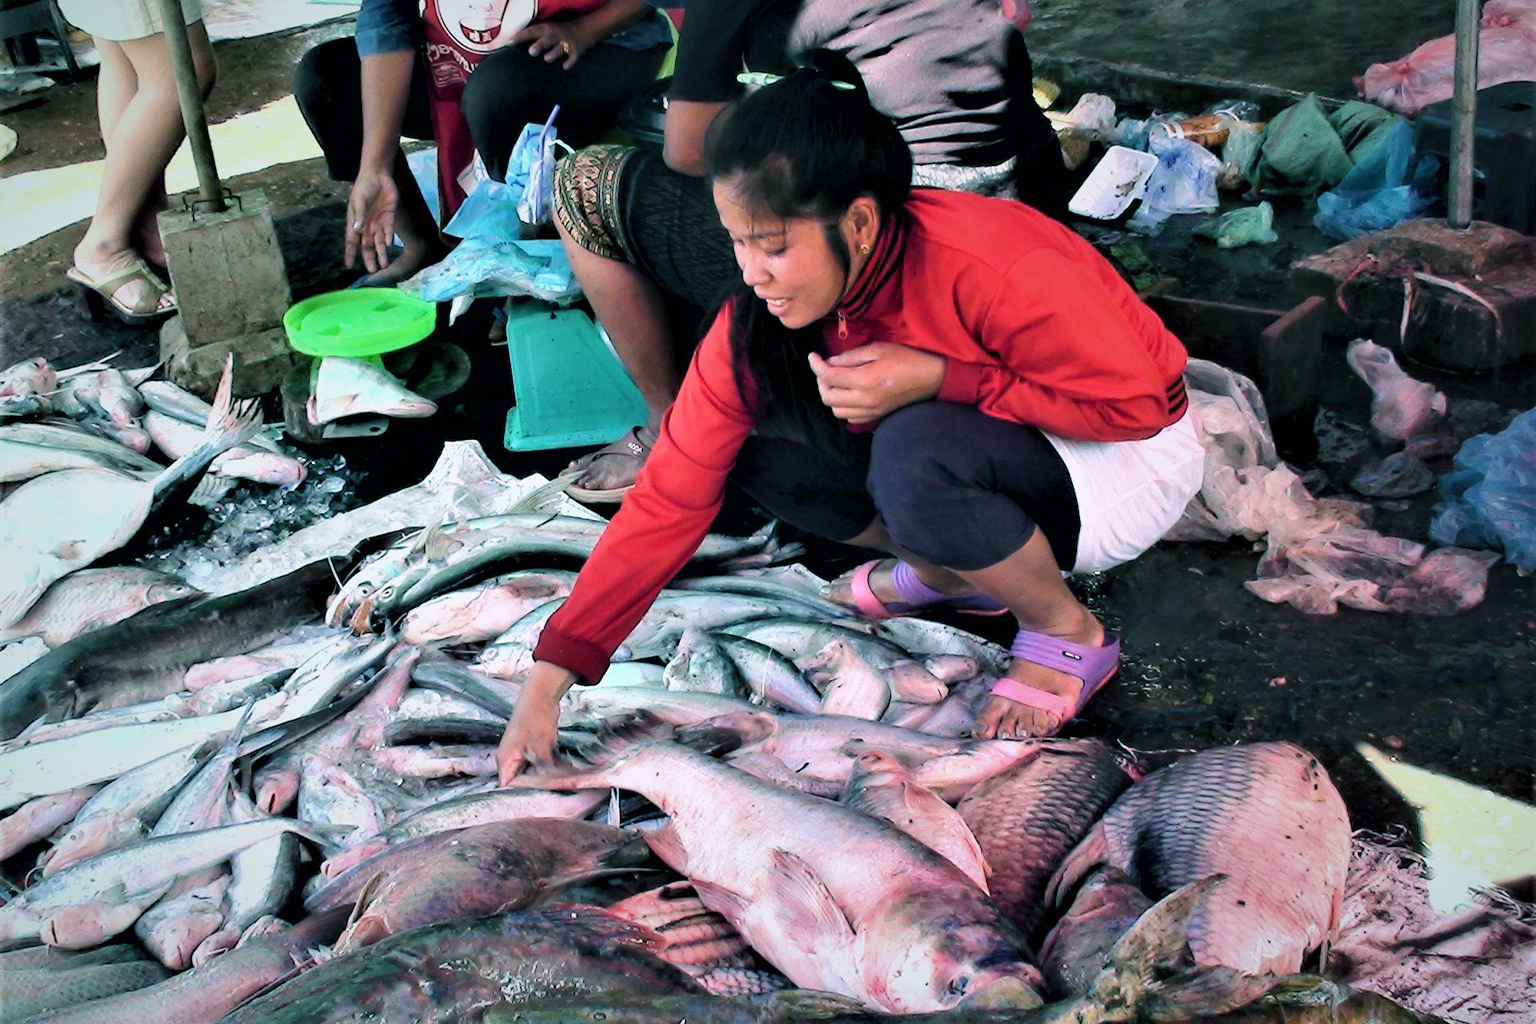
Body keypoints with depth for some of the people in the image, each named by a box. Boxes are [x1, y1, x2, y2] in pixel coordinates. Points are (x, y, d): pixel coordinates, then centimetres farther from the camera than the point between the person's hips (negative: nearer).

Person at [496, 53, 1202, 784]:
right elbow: (668, 500, -15)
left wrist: (937, 378, -35)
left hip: (1125, 456, -5)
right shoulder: (758, 319, -16)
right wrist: (547, 680, -20)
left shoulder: (987, 265, -33)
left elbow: (1136, 400, -24)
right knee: (761, 448, -15)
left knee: (916, 448, -35)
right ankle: (948, 573, 6)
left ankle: (1066, 632, -8)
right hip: (978, 450, 6)